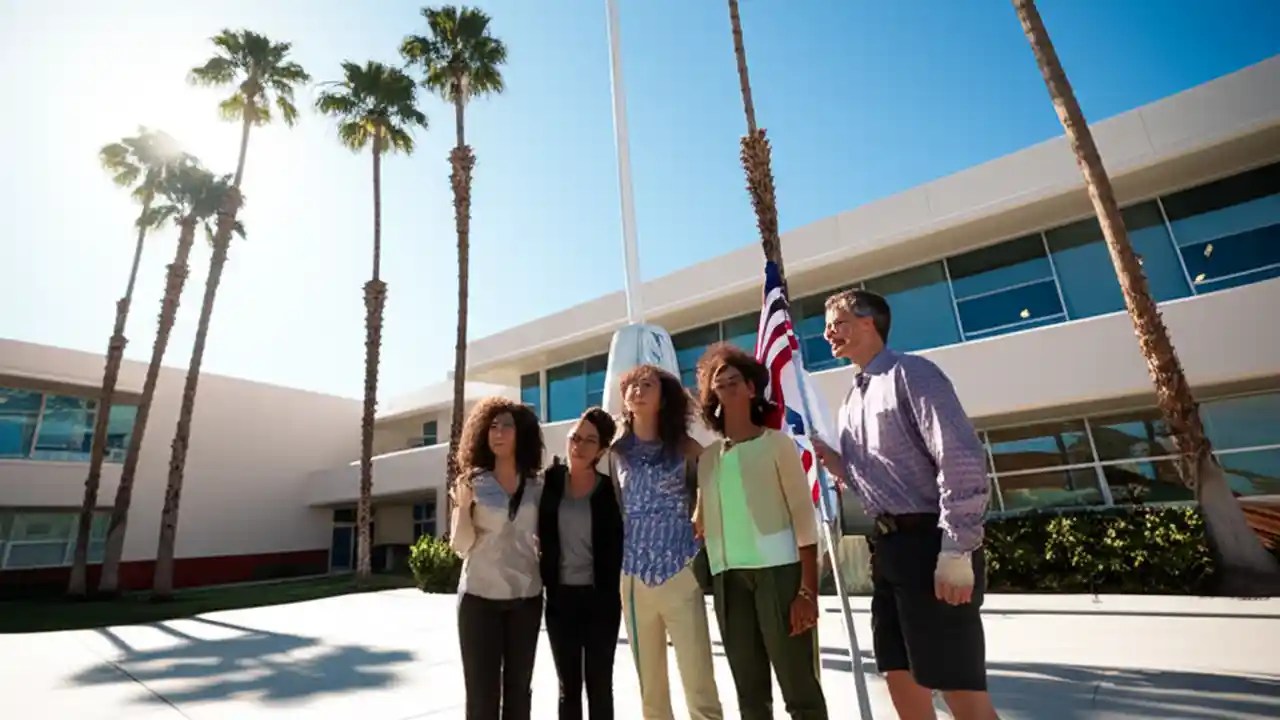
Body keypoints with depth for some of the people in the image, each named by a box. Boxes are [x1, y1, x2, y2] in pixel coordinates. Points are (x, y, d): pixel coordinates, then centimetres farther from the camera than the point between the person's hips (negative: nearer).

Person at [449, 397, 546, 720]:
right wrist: (463, 504, -18)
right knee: (482, 690, 3)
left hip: (526, 597, 2)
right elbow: (460, 545, -4)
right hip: (480, 597, -2)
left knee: (519, 686, 13)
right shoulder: (473, 482, -2)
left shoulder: (536, 487, 2)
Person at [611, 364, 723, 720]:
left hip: (681, 573, -2)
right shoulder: (617, 451, 4)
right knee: (650, 689, 14)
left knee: (700, 687, 1)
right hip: (633, 578, 3)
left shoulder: (685, 447, -2)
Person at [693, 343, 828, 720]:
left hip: (778, 570, -4)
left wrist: (807, 590, -11)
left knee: (799, 688, 1)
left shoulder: (777, 443, 0)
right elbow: (700, 521, 14)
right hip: (728, 577, 4)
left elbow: (804, 517, -4)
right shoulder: (707, 456, 11)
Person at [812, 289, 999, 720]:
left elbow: (962, 458, -16)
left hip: (929, 544, -8)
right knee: (901, 680, 13)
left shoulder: (911, 373, -6)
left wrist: (956, 551, -21)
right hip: (889, 547, 8)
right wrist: (830, 459, 2)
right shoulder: (852, 401, 17)